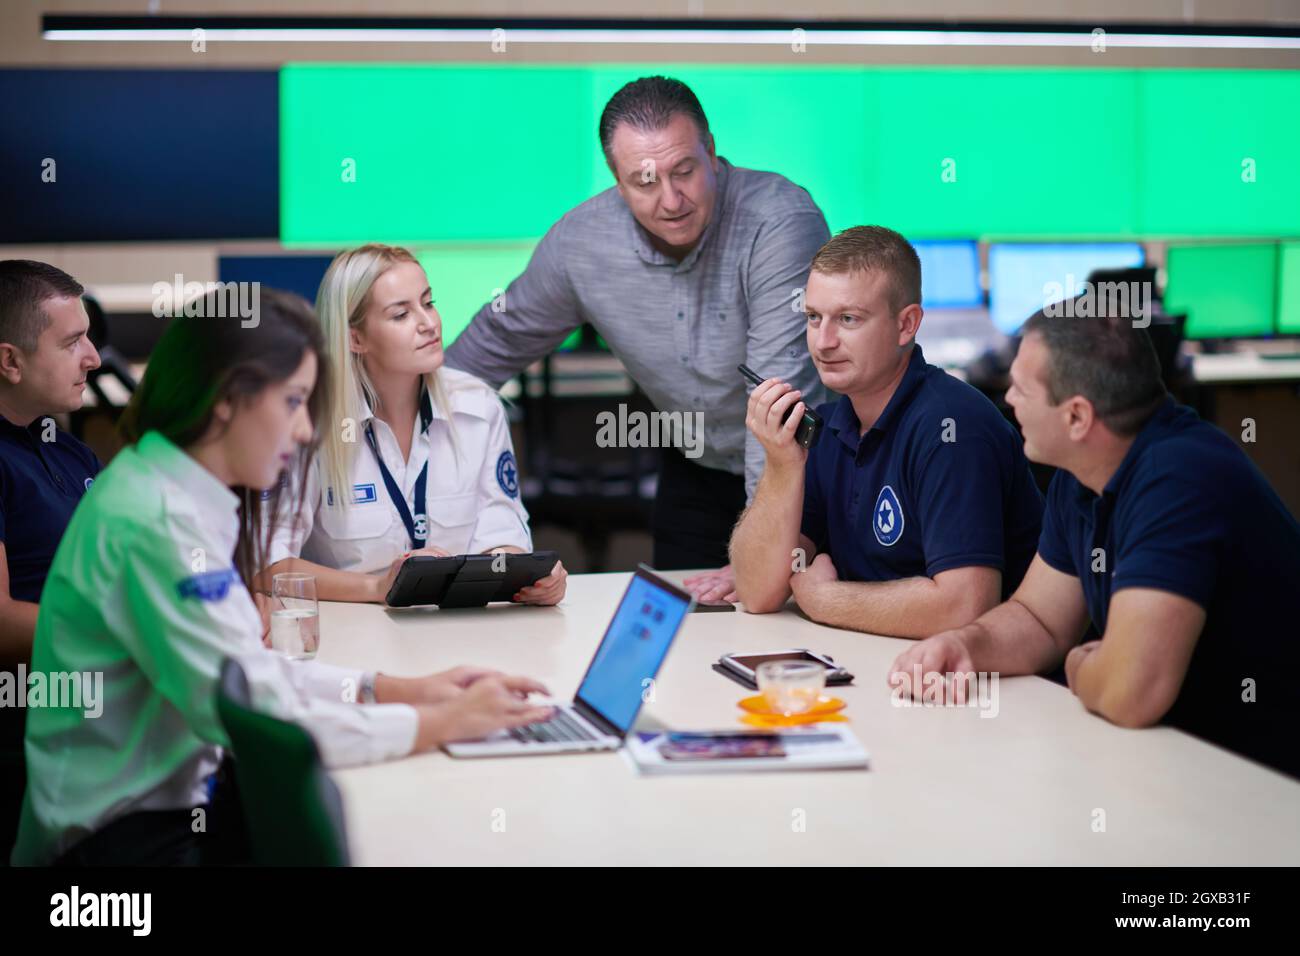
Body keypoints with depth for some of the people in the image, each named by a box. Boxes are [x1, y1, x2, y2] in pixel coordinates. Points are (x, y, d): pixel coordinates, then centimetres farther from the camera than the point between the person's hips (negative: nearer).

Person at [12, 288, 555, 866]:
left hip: (178, 796, 8)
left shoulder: (185, 498, 6)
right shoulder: (153, 525, -22)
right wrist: (437, 723, -16)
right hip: (127, 836, -8)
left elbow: (243, 669, 12)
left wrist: (395, 688, 2)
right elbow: (254, 719, -23)